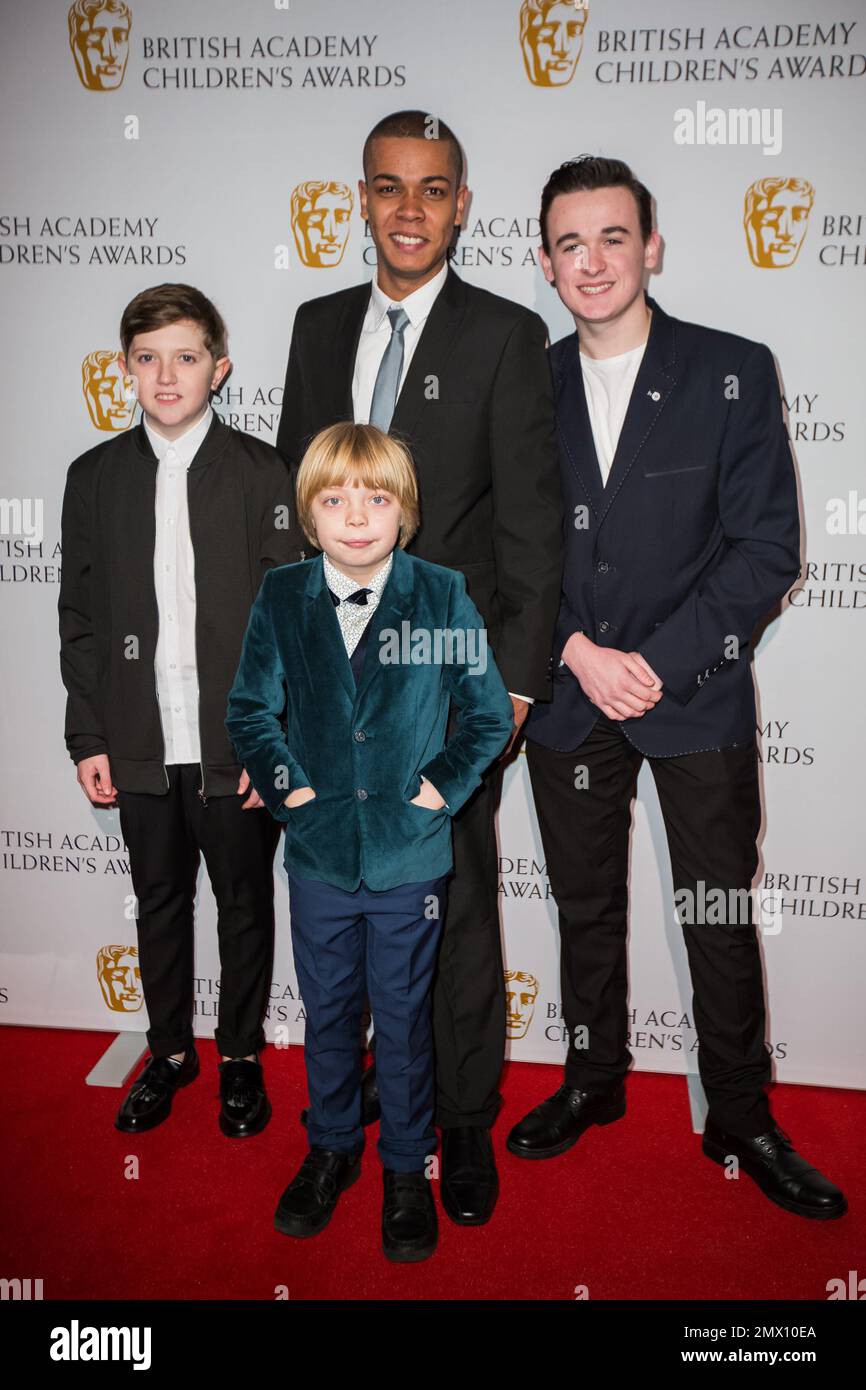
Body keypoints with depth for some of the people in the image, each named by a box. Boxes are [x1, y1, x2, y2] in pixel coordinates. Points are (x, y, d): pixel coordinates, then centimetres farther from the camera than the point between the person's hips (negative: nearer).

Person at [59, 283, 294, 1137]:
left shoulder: (261, 473, -4)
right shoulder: (95, 477, 4)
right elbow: (80, 618, 6)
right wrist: (87, 738, 1)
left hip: (238, 745, -2)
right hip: (140, 746, 3)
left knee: (244, 904, 12)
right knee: (159, 902, 16)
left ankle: (241, 1056, 33)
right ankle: (169, 1050, 37)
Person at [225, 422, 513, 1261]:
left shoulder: (443, 595, -8)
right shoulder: (280, 597, -3)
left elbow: (491, 714, -2)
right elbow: (250, 708, 5)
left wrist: (440, 788, -9)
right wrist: (287, 785, -5)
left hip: (410, 855, -2)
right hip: (319, 853, 2)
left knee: (404, 1018, 13)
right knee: (327, 1013, 18)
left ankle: (406, 1169, 34)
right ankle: (330, 1150, 42)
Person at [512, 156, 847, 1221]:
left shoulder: (733, 372, -3)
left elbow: (767, 548, -7)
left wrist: (658, 661, -15)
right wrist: (579, 652, -10)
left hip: (698, 695, -2)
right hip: (567, 695, 3)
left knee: (722, 923, 7)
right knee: (585, 909, 15)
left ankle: (740, 1119, 28)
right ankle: (593, 1081, 37)